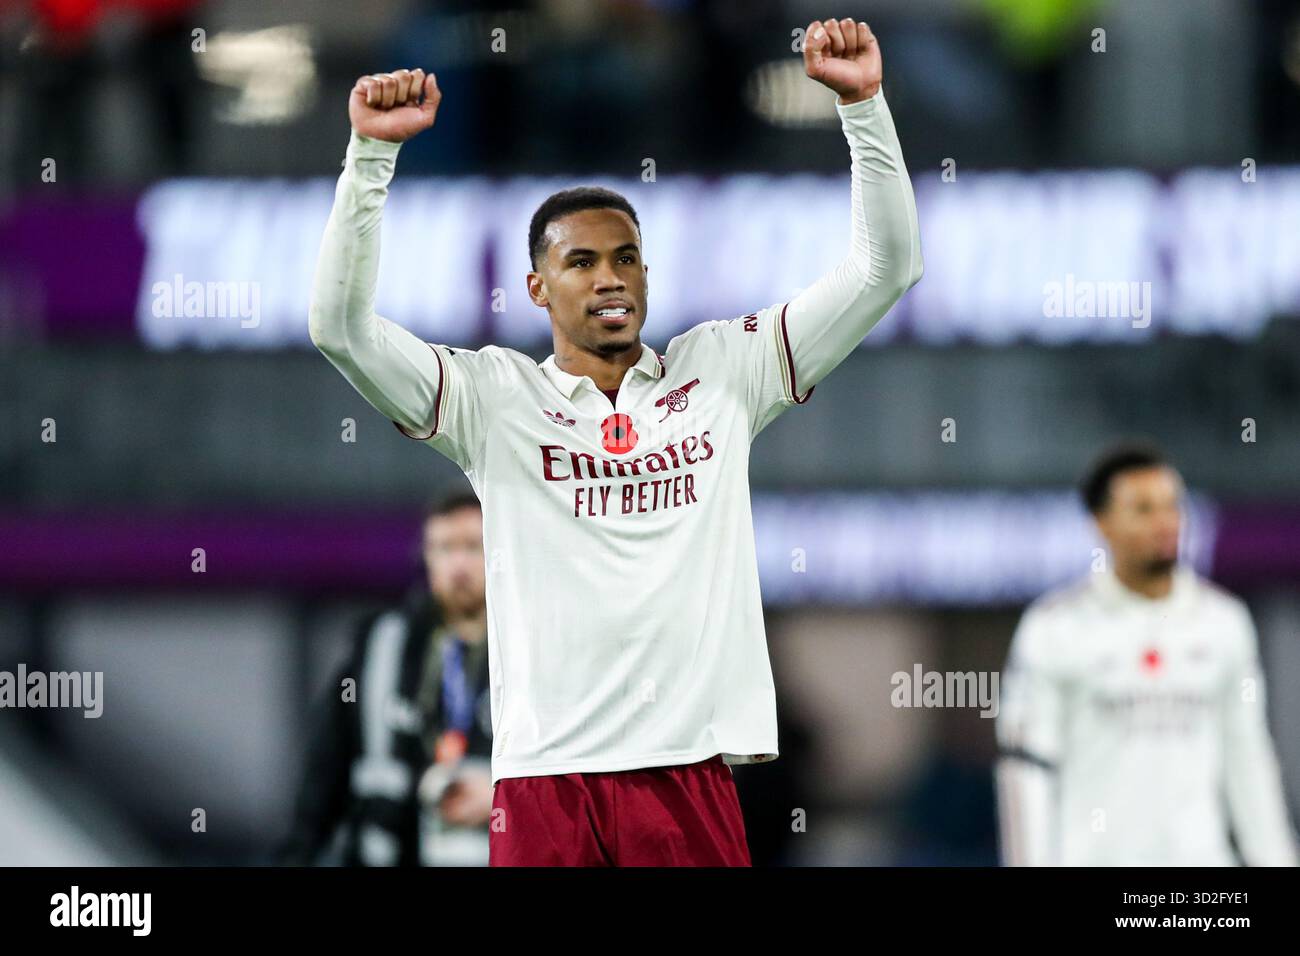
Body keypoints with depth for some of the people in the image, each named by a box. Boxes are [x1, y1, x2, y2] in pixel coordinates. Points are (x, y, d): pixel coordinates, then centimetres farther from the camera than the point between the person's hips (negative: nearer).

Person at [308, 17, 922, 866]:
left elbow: (883, 271, 10)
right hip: (546, 774, -1)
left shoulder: (720, 374, 12)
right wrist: (373, 155, -12)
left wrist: (864, 105, -1)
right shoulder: (494, 397, 7)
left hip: (692, 766, 1)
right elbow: (342, 327, -4)